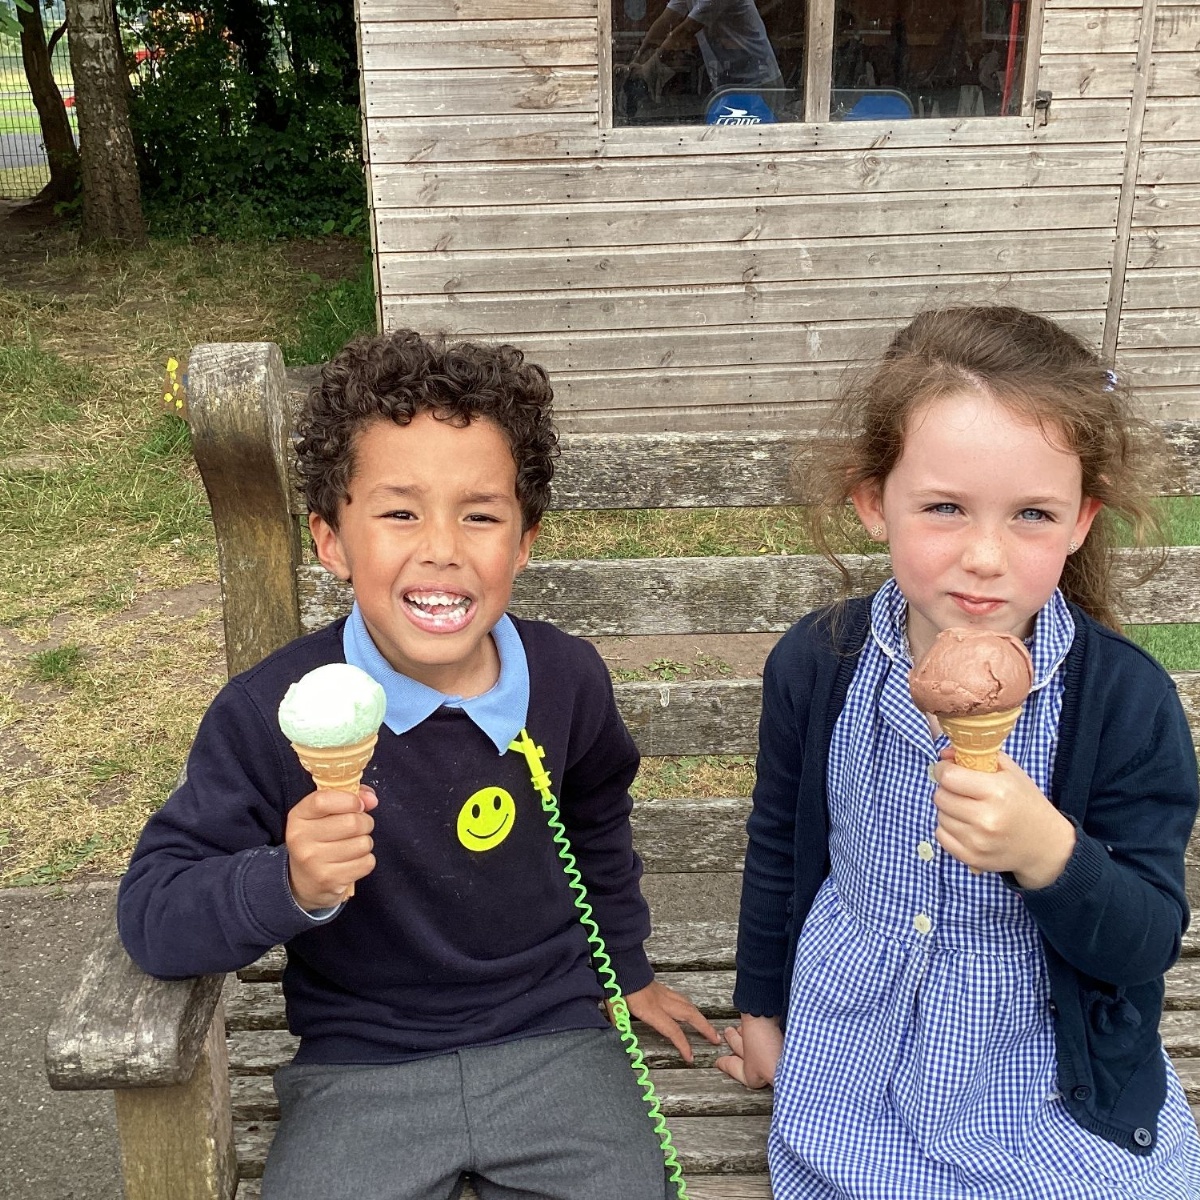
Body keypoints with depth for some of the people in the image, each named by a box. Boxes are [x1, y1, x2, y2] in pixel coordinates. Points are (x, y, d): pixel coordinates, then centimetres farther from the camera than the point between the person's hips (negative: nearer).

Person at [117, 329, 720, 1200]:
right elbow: (151, 914, -17)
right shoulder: (269, 713, -19)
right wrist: (290, 886, -36)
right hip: (361, 1068, -1)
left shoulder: (568, 679, -9)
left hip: (551, 1039, 2)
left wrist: (627, 967, 24)